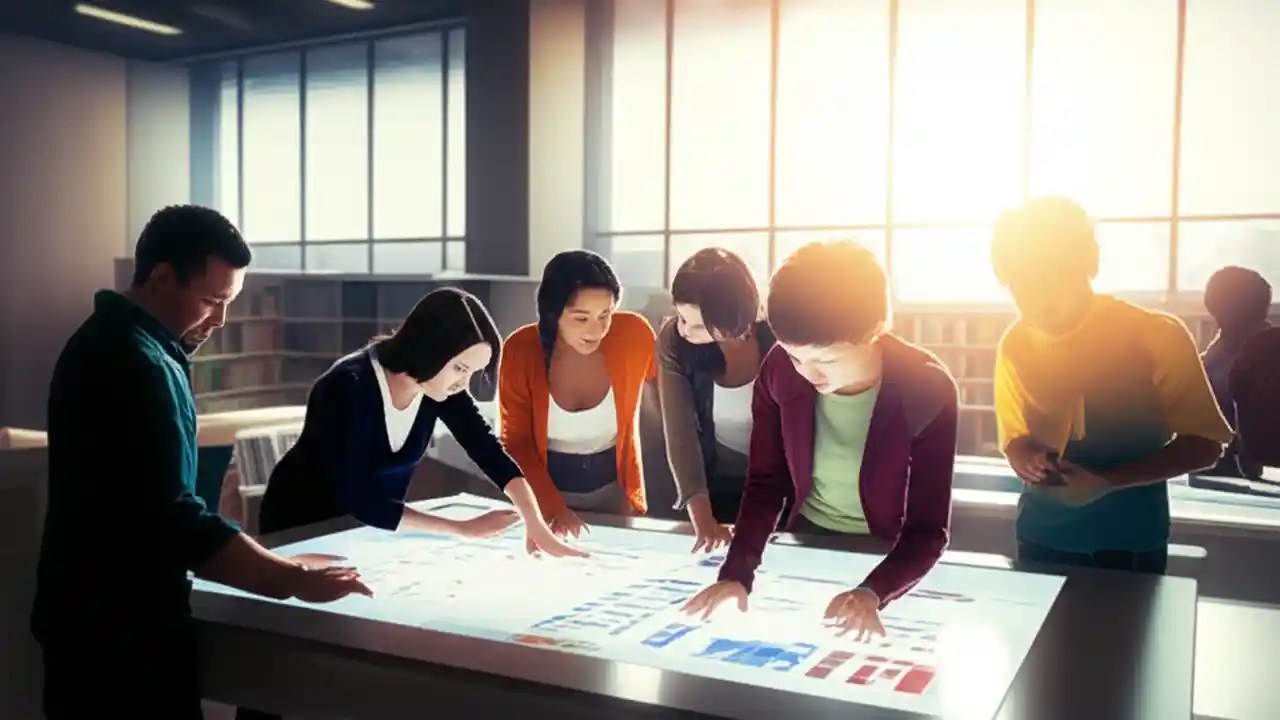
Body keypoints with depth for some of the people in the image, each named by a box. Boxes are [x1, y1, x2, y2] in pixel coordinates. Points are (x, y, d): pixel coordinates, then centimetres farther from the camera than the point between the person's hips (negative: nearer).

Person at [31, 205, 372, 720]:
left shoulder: (110, 342, 9)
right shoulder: (136, 366, -23)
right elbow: (177, 523, -29)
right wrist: (297, 580, -23)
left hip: (94, 614, 10)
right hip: (121, 625, -10)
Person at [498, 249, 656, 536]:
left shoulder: (634, 334, -19)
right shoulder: (520, 350, -20)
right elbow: (516, 442, -11)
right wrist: (553, 507, -23)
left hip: (614, 487, 1)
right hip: (549, 488, -1)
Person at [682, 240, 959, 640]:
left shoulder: (926, 390, -26)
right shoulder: (779, 372, -18)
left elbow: (929, 530, -23)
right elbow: (765, 484, -8)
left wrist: (872, 592, -41)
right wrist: (736, 573, -22)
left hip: (889, 555, -2)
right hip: (806, 537, 2)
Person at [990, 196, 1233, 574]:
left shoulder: (1157, 335, -12)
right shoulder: (1015, 343, -1)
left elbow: (1204, 444, -8)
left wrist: (1106, 481, -21)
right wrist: (1027, 461, -16)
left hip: (1129, 541, -3)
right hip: (1042, 536, 3)